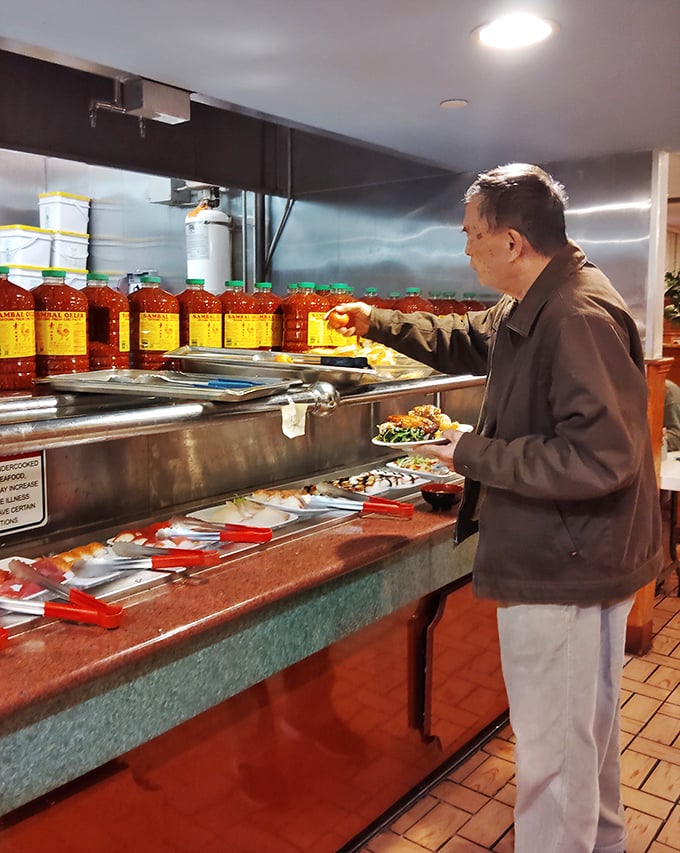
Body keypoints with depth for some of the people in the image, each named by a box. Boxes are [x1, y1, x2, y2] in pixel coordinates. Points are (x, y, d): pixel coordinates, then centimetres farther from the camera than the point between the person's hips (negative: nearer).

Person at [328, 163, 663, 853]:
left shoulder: (580, 317, -25)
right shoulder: (535, 308, 8)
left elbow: (600, 457, -30)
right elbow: (468, 340, 26)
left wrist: (475, 454, -21)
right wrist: (380, 323, 24)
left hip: (563, 569, -11)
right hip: (571, 561, 11)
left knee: (551, 748, 5)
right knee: (587, 725, 28)